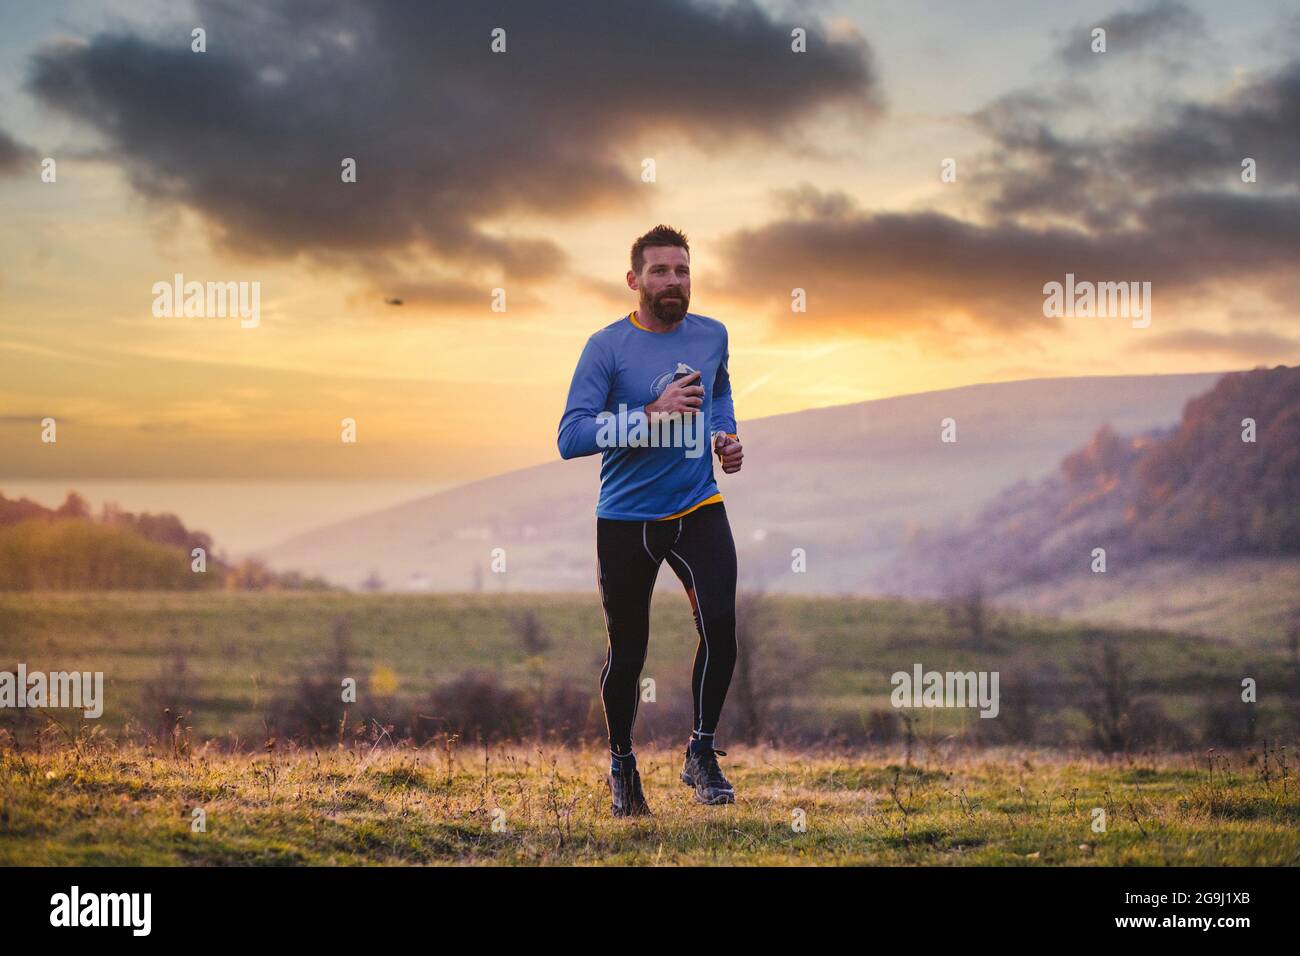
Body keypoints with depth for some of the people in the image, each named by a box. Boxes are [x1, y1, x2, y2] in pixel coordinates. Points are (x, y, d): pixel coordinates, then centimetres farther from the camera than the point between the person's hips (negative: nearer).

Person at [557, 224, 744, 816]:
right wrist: (652, 415, -26)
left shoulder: (711, 335, 3)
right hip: (626, 518, -2)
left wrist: (726, 433, 8)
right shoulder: (607, 346, -11)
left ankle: (701, 755, -2)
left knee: (720, 622, -19)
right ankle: (621, 764, 30)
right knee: (627, 652, 7)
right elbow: (570, 438, -20)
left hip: (698, 508, 2)